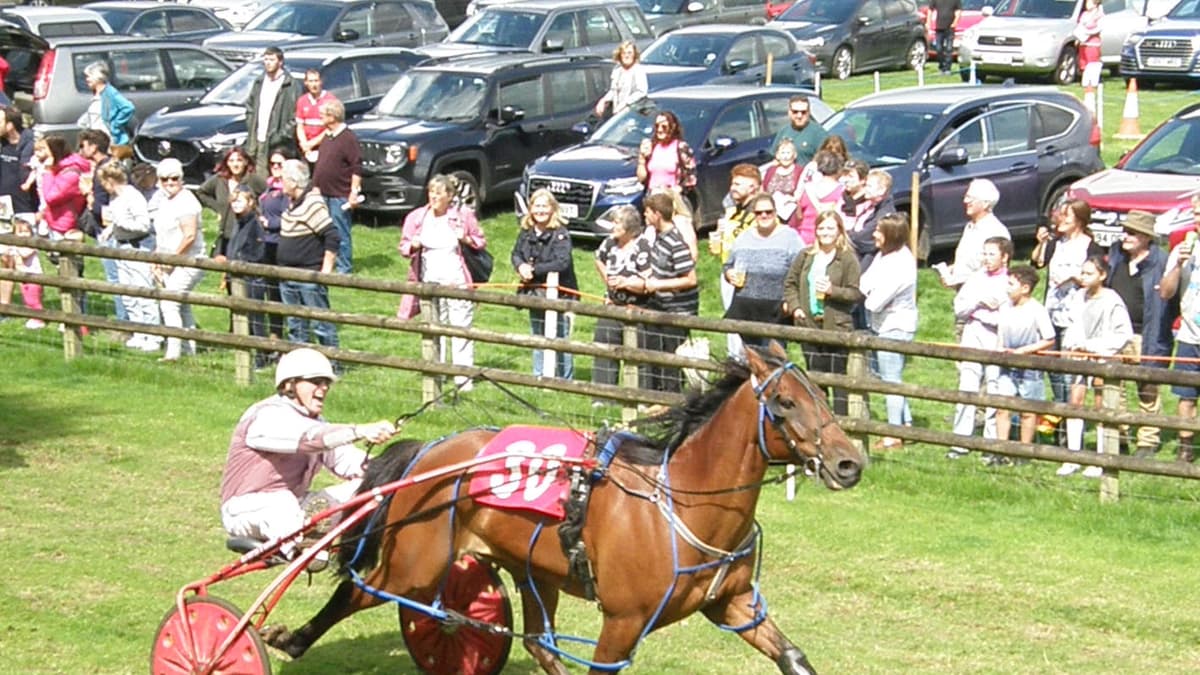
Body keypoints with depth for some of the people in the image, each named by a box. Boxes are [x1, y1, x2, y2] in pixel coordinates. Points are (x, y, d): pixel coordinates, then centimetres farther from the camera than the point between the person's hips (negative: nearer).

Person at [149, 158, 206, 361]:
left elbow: (190, 235, -22)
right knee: (182, 306, 15)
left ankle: (173, 351, -20)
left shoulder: (186, 201, -14)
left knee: (169, 303, -17)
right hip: (170, 264, 10)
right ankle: (189, 349, 24)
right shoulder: (161, 200, 14)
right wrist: (157, 261, 14)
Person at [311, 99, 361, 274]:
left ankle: (344, 268, 4)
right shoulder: (327, 136, 13)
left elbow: (357, 168, -16)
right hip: (324, 193, 9)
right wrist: (316, 186, 20)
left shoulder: (348, 138, -14)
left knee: (341, 233, -3)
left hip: (340, 195, -9)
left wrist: (354, 192, -19)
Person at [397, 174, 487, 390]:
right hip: (429, 282, 2)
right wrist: (413, 245, -11)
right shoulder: (416, 218, 6)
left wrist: (466, 239, -10)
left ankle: (463, 378, -1)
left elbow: (482, 242, 10)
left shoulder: (463, 216, 2)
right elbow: (403, 247, 12)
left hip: (457, 281, -2)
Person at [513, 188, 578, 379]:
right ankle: (539, 377, 28)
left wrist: (534, 269, -22)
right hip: (534, 293, 7)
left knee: (560, 338, -4)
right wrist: (521, 266, -15)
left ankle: (564, 381, 3)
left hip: (558, 293, -7)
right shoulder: (526, 232, 5)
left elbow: (562, 262, -24)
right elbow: (516, 254, 8)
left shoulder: (560, 233, -15)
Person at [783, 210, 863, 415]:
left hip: (837, 327, -5)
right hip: (809, 324, 5)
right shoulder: (806, 256, 8)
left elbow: (857, 293, -7)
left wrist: (833, 290, -19)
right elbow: (790, 283, 16)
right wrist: (794, 306, 2)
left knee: (838, 376, -2)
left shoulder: (848, 258, -5)